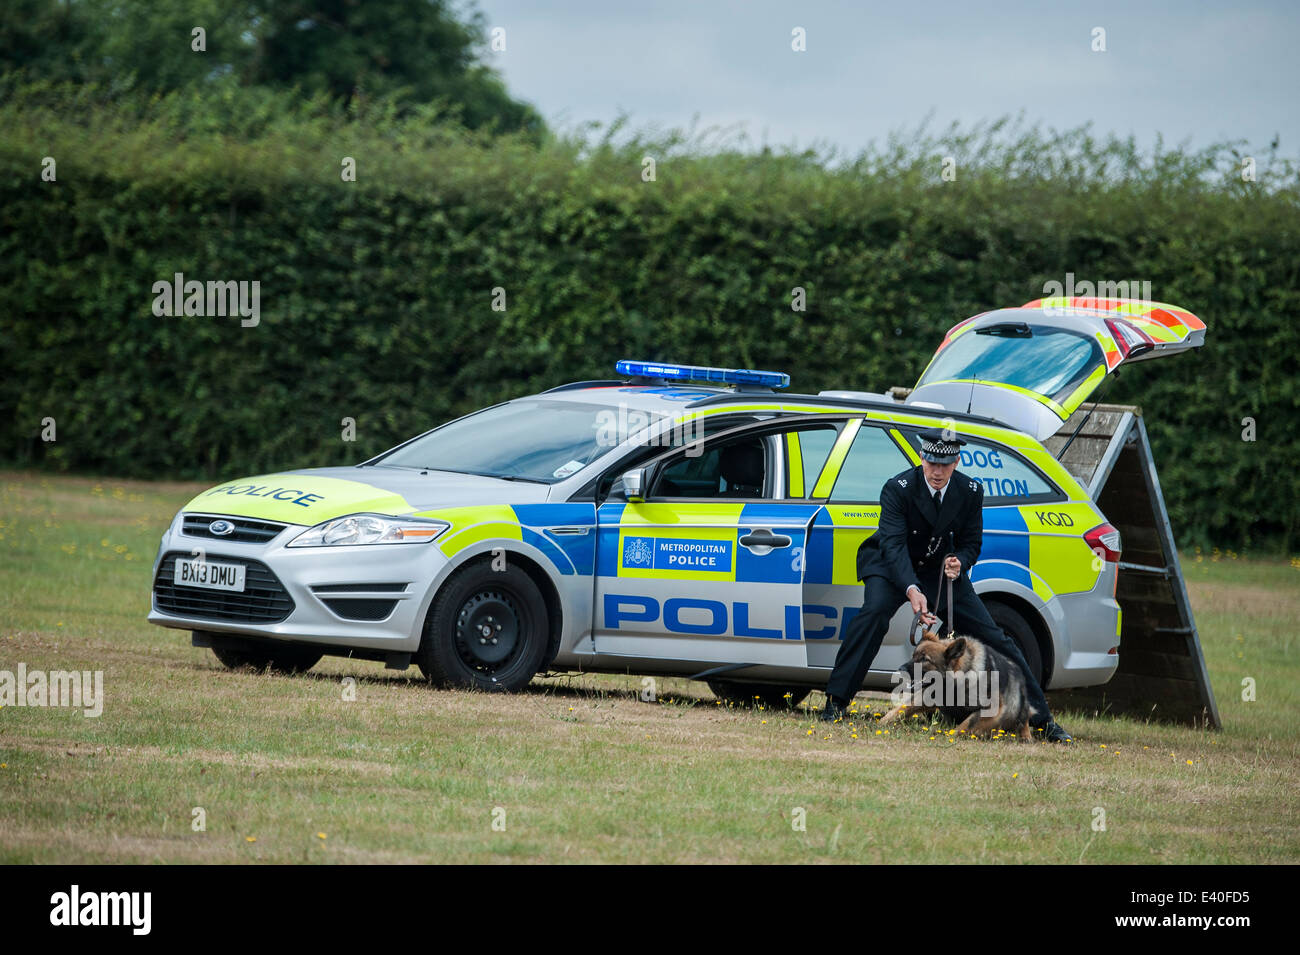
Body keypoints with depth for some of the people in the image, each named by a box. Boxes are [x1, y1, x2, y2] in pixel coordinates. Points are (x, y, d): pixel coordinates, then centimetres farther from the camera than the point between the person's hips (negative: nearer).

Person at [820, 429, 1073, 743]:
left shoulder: (971, 492, -12)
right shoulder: (898, 489, -25)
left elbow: (971, 543, -3)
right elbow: (893, 544, -33)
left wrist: (958, 563, -29)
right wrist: (912, 590, -49)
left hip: (941, 567, 3)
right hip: (892, 566, -3)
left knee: (991, 635, -3)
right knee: (874, 611, -34)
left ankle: (1041, 720, 5)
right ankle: (836, 702, -30)